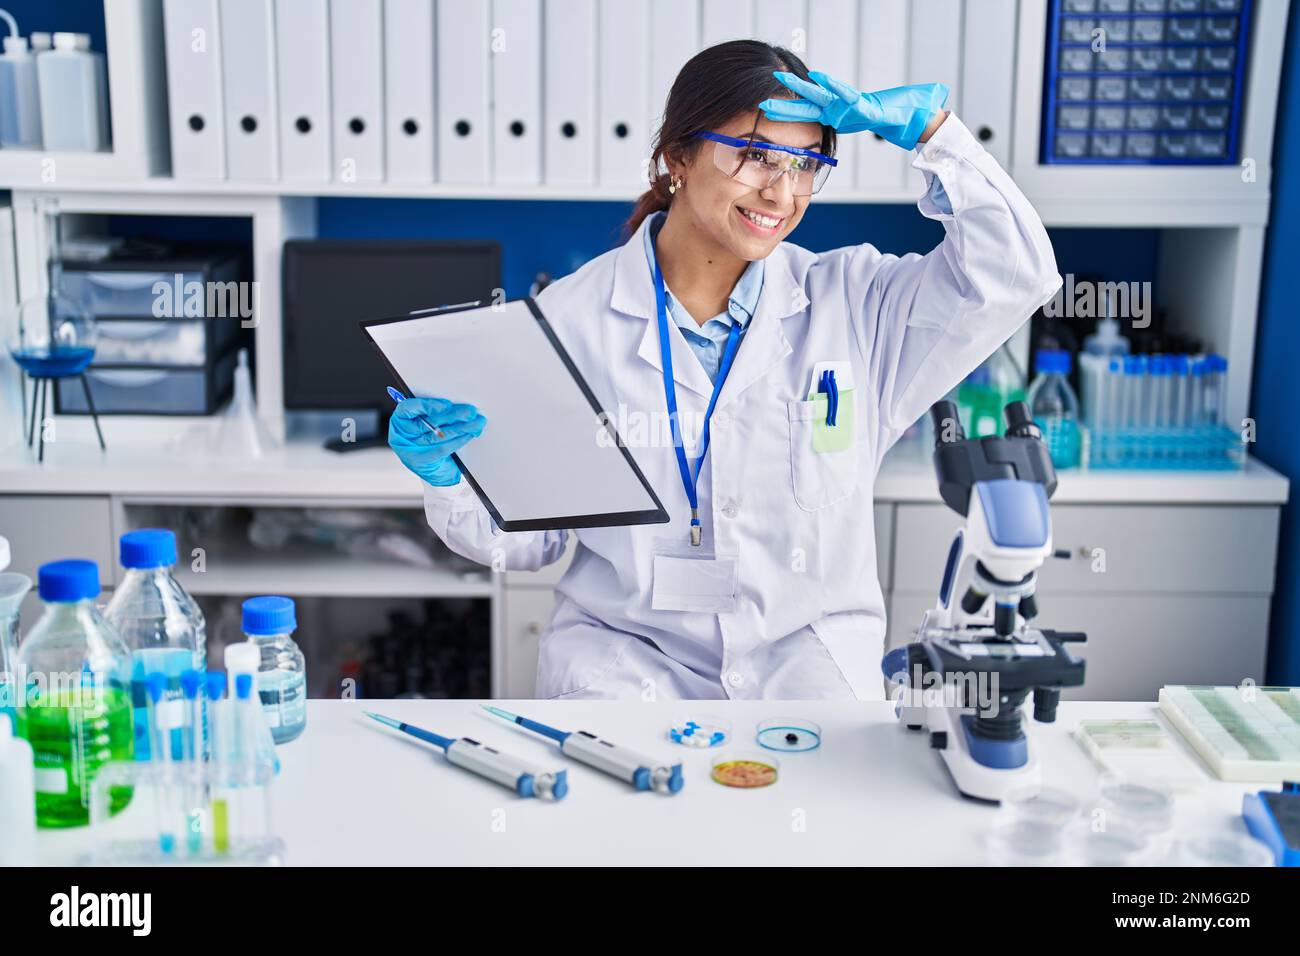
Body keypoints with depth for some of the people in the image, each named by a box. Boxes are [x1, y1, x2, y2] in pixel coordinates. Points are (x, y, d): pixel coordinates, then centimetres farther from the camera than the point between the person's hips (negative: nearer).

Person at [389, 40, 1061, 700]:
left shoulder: (852, 303, 3)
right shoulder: (572, 318, -1)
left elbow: (1017, 273, -6)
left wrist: (923, 123, -10)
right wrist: (449, 474, -18)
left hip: (807, 643, 2)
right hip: (622, 642, -1)